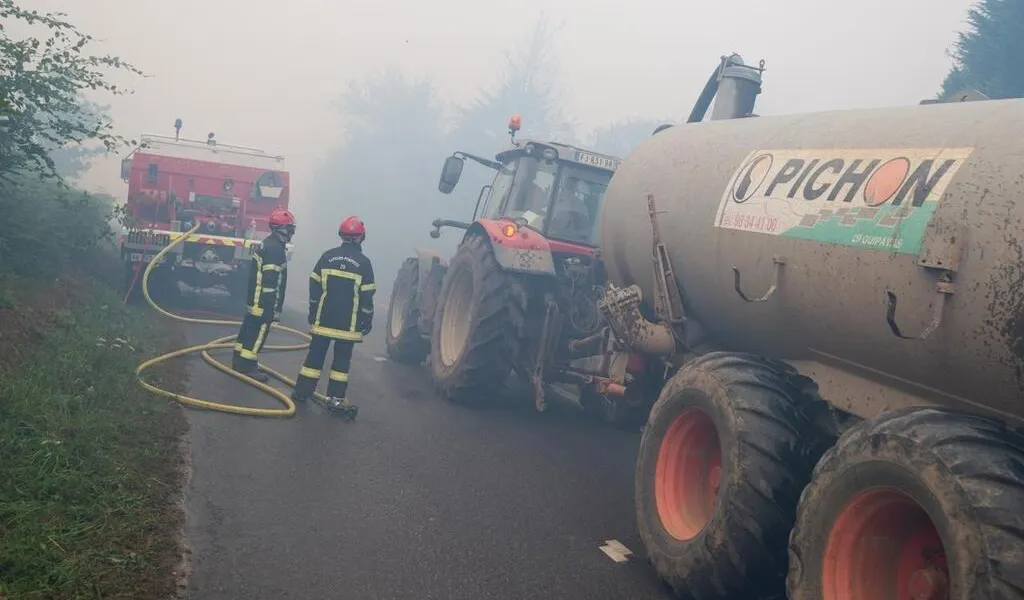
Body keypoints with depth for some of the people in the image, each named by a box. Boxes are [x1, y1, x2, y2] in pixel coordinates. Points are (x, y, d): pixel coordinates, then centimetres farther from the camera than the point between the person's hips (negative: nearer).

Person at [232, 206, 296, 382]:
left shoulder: (268, 244, 14)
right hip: (265, 302, -10)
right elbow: (270, 280, -23)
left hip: (255, 299, 10)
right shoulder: (275, 248, -19)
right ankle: (247, 366, 0)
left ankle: (240, 360, 25)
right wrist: (270, 307, -22)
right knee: (259, 332, -4)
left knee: (249, 328, 16)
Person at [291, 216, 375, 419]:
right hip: (348, 322, -3)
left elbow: (314, 287, 5)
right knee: (342, 358, 3)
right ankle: (335, 398, 1)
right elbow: (367, 295, -6)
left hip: (323, 317, 3)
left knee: (316, 352, 12)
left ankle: (303, 390, 17)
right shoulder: (363, 262, -6)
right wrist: (368, 319, 4)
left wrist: (313, 311, 16)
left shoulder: (327, 256, 2)